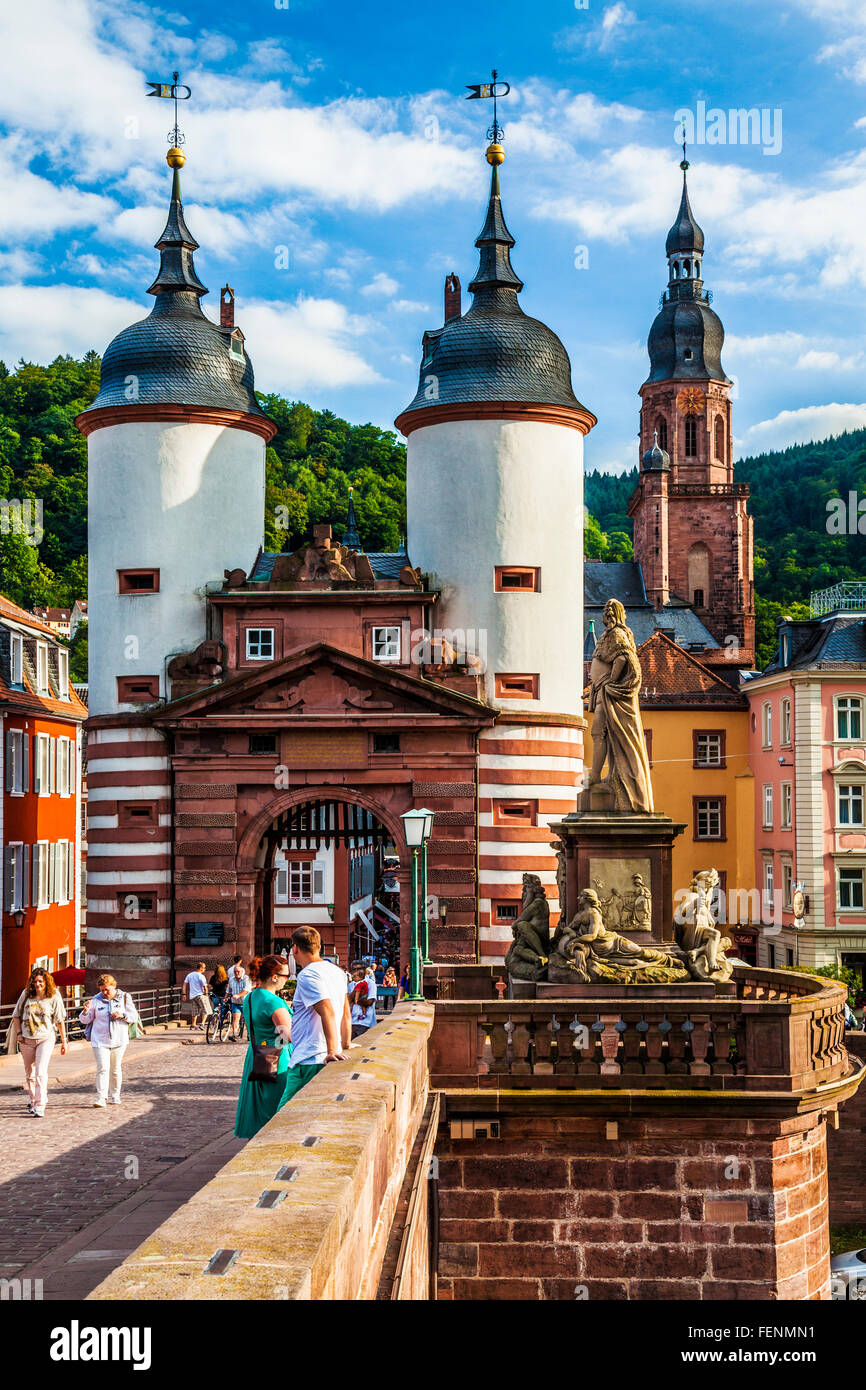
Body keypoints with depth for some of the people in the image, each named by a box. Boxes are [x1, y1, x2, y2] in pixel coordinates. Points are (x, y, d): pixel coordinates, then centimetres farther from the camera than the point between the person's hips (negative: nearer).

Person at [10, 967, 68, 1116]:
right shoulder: (26, 994, 1)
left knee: (41, 1072, -15)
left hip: (46, 1038, -3)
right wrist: (19, 1033, 3)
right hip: (27, 1039, 3)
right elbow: (16, 1015, 13)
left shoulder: (54, 996, -5)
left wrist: (64, 1041, 0)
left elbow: (60, 1020, 0)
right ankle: (32, 1101, 33)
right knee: (29, 1073, 14)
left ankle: (40, 1107, -17)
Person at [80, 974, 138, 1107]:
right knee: (103, 1068, -12)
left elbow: (134, 1016, 5)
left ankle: (115, 1096, 23)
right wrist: (86, 1011, -17)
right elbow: (86, 1020, 5)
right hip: (100, 1040, -1)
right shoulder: (96, 1000, 2)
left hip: (119, 1040, 1)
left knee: (116, 1069, 9)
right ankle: (101, 1097, -13)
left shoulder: (124, 998, 3)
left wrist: (123, 1015, -14)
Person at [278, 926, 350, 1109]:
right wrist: (346, 1046, 29)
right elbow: (346, 1014, 23)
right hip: (326, 1058, 9)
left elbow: (328, 1013, -22)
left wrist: (332, 1051, -24)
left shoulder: (308, 975, -11)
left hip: (308, 1060, -9)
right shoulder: (338, 972, 16)